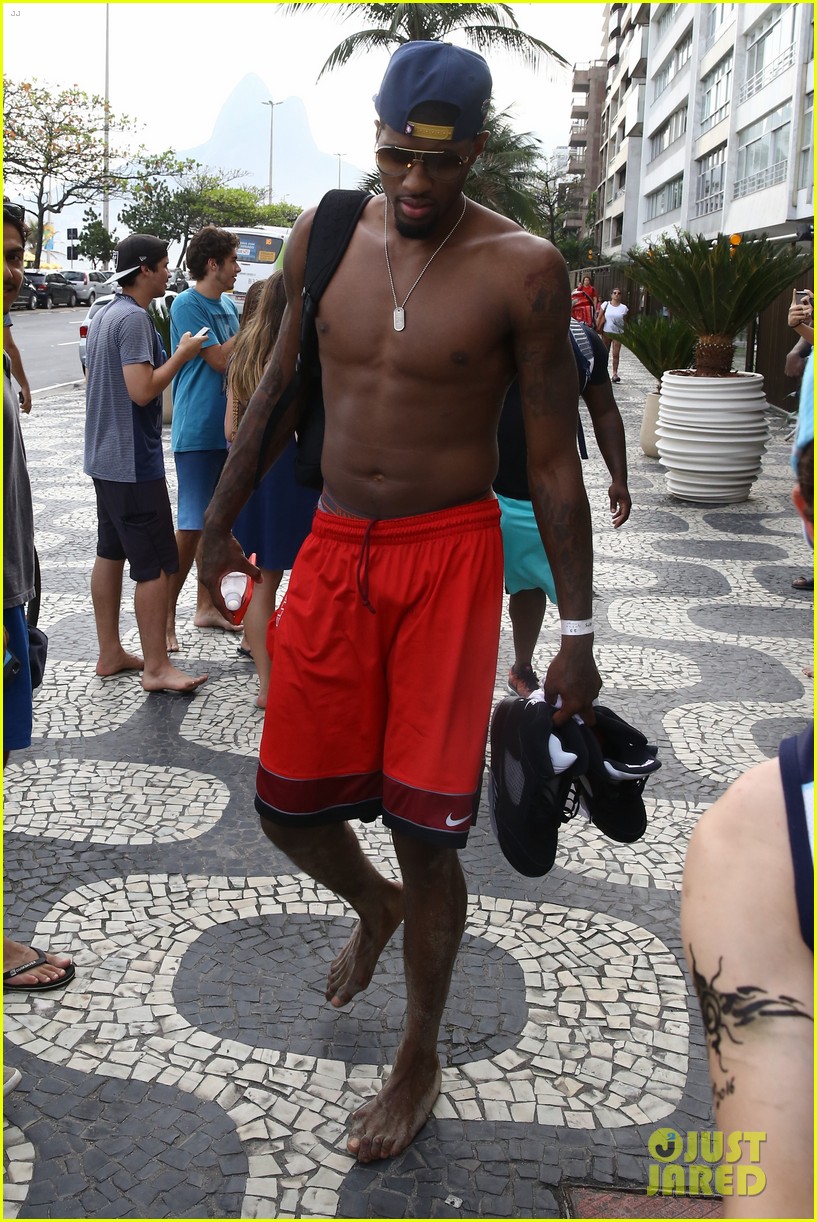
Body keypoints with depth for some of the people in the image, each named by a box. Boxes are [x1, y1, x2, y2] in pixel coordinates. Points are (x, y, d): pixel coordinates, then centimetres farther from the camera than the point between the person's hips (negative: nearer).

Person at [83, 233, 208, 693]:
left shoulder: (105, 315, 13)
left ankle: (111, 653, 22)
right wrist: (182, 354, -15)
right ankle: (156, 667, -1)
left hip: (105, 458, 10)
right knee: (156, 565, -5)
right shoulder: (135, 318, -18)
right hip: (135, 462, -10)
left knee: (111, 553, 14)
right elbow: (142, 390, -25)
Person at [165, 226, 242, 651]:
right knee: (192, 525, -9)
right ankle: (166, 619, -1)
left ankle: (206, 607, 23)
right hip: (197, 432, -8)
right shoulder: (187, 304, -11)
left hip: (226, 429, 8)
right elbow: (219, 359, -16)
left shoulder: (228, 303, 13)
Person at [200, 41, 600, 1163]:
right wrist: (222, 518, 19)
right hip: (332, 550, 4)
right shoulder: (324, 234, 4)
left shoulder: (521, 269, -8)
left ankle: (421, 1059, 25)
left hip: (447, 556, -4)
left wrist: (577, 632, -5)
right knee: (288, 807, 7)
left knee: (425, 832, 0)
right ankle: (375, 906, 43)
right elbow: (279, 389, 15)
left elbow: (554, 459, -5)